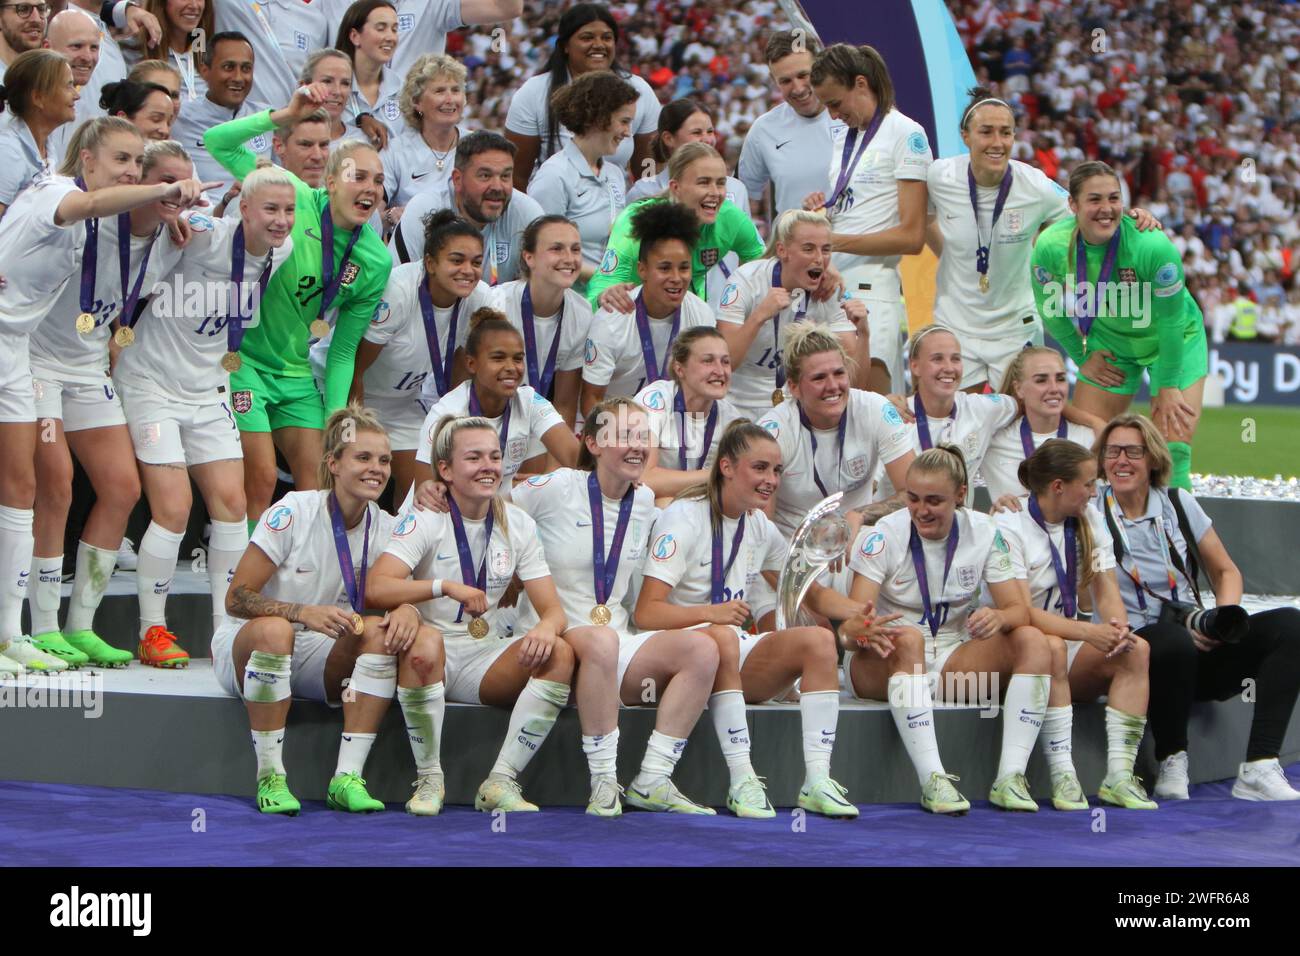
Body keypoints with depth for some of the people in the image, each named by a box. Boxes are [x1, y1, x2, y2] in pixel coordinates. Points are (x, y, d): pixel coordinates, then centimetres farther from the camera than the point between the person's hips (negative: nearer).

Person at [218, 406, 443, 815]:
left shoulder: (385, 528, -3)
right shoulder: (293, 513, -17)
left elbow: (397, 597, -1)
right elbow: (236, 598, -19)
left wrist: (407, 610, -27)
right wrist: (303, 613, -35)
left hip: (320, 662, 4)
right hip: (244, 646, -4)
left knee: (382, 632, -25)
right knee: (274, 629, -37)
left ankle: (347, 777, -30)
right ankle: (270, 778, -30)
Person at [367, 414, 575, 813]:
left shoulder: (518, 525, 6)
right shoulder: (424, 521, -7)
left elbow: (553, 609, 0)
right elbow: (376, 588, -23)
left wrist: (546, 627, -24)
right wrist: (445, 587, -35)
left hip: (487, 660, 4)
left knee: (559, 653, -25)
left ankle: (501, 781, -25)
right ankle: (429, 778, -25)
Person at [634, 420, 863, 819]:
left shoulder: (761, 528, 11)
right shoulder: (685, 517, -11)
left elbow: (813, 595, 20)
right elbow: (646, 613, -20)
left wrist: (863, 615, -1)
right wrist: (711, 614, -37)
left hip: (738, 661, 7)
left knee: (819, 639, -17)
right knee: (720, 638, -39)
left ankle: (817, 780, -25)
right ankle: (742, 781, -39)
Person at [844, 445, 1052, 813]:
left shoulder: (983, 532, -2)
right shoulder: (883, 536, -11)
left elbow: (1019, 610, -7)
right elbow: (851, 628, -19)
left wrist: (998, 617, -32)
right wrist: (864, 631, -44)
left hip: (951, 664, 3)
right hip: (881, 667, -3)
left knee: (1033, 642, -21)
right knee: (908, 638, -37)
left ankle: (1009, 778, -30)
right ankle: (932, 781, -44)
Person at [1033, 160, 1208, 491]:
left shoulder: (1152, 245, -34)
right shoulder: (1051, 246, -24)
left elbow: (1171, 321, -22)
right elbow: (1051, 310, -3)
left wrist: (1168, 386, -14)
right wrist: (1082, 359, 3)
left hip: (1176, 342, -3)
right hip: (1108, 343, 3)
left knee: (1172, 454, -12)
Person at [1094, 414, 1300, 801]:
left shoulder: (1179, 504, 11)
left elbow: (1225, 571, 14)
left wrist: (1223, 620, -5)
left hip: (1199, 652, 4)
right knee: (1173, 639, -39)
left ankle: (1258, 769, -29)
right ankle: (1172, 765, -18)